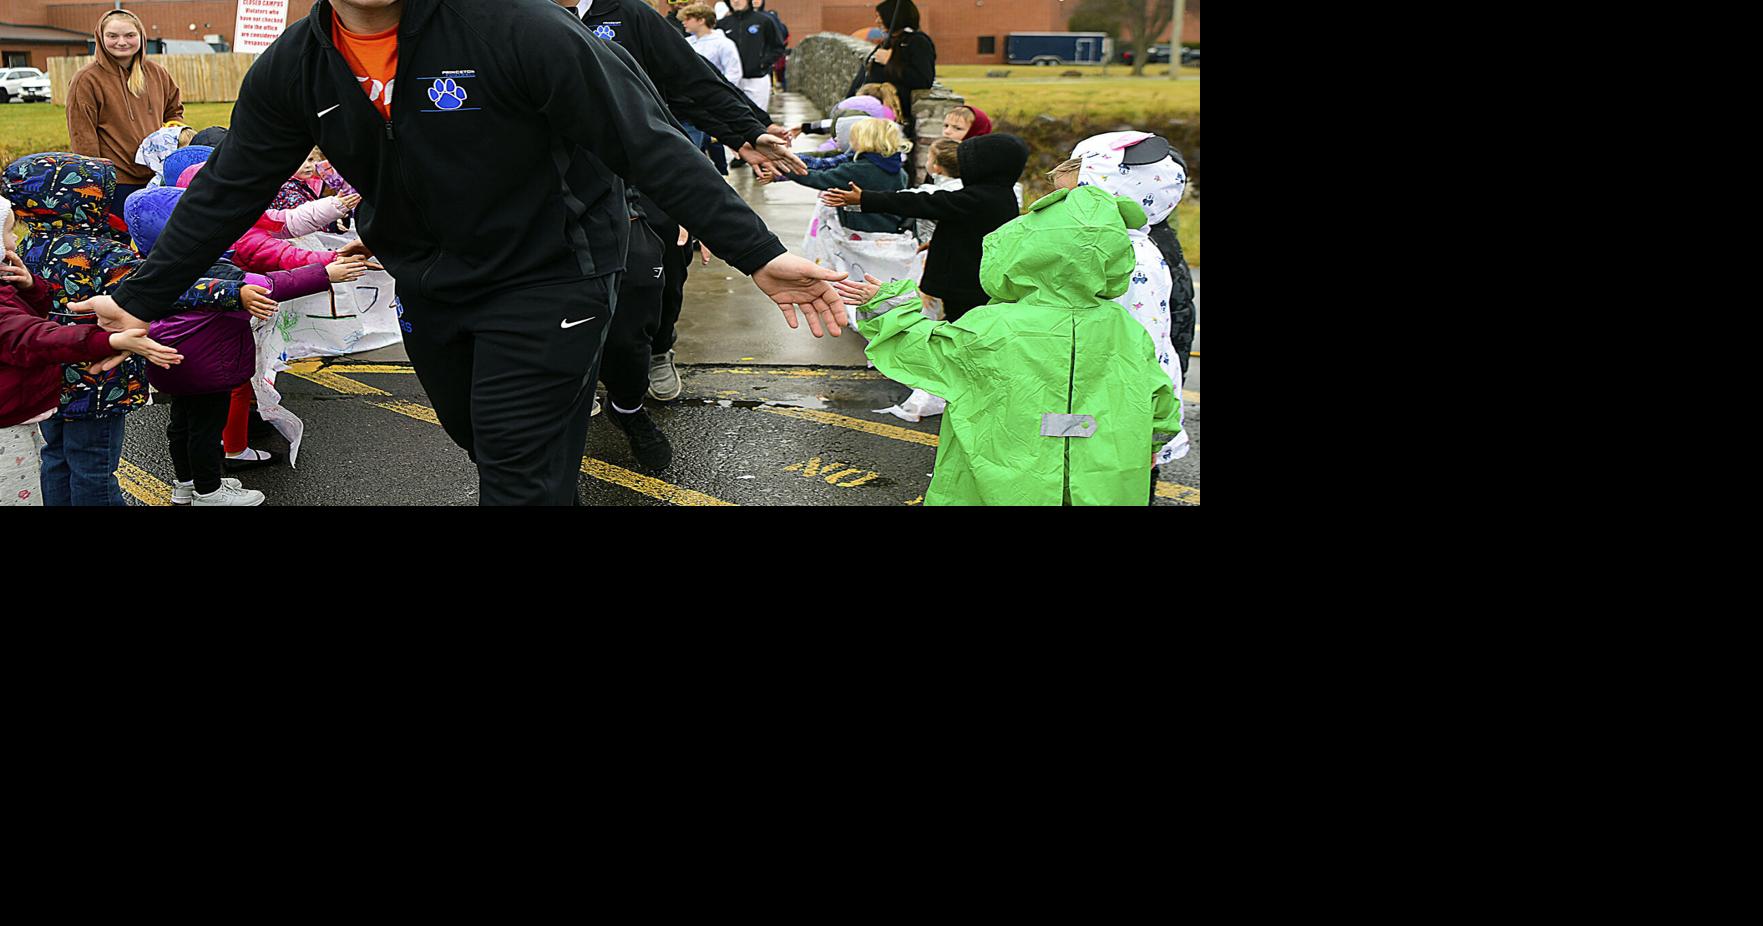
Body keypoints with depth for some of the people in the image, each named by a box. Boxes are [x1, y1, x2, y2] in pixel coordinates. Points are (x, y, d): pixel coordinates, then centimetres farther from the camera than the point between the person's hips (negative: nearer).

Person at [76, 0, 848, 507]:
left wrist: (757, 254, -26)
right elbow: (227, 191, 3)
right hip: (430, 290, 6)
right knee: (493, 454, 22)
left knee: (522, 482, -8)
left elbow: (648, 142, -24)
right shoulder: (290, 72, -8)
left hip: (547, 282, -6)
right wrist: (141, 300, 4)